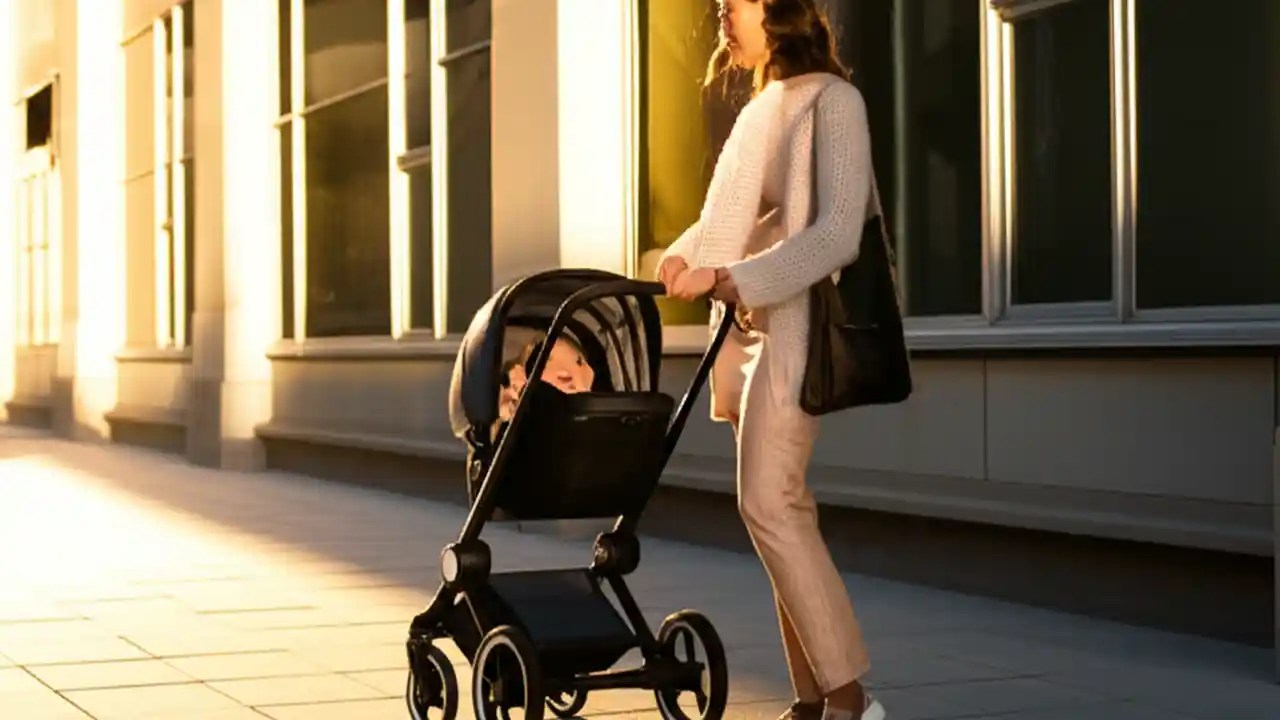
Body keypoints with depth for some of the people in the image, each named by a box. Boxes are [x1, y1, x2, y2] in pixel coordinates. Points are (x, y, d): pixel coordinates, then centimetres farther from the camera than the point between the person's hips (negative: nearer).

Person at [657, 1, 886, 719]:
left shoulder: (830, 101, -7)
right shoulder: (763, 109, 18)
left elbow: (836, 234, -16)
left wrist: (729, 278, -24)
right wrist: (685, 256, 0)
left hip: (794, 326, -8)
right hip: (749, 329, 8)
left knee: (769, 504, -15)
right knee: (784, 508, 6)